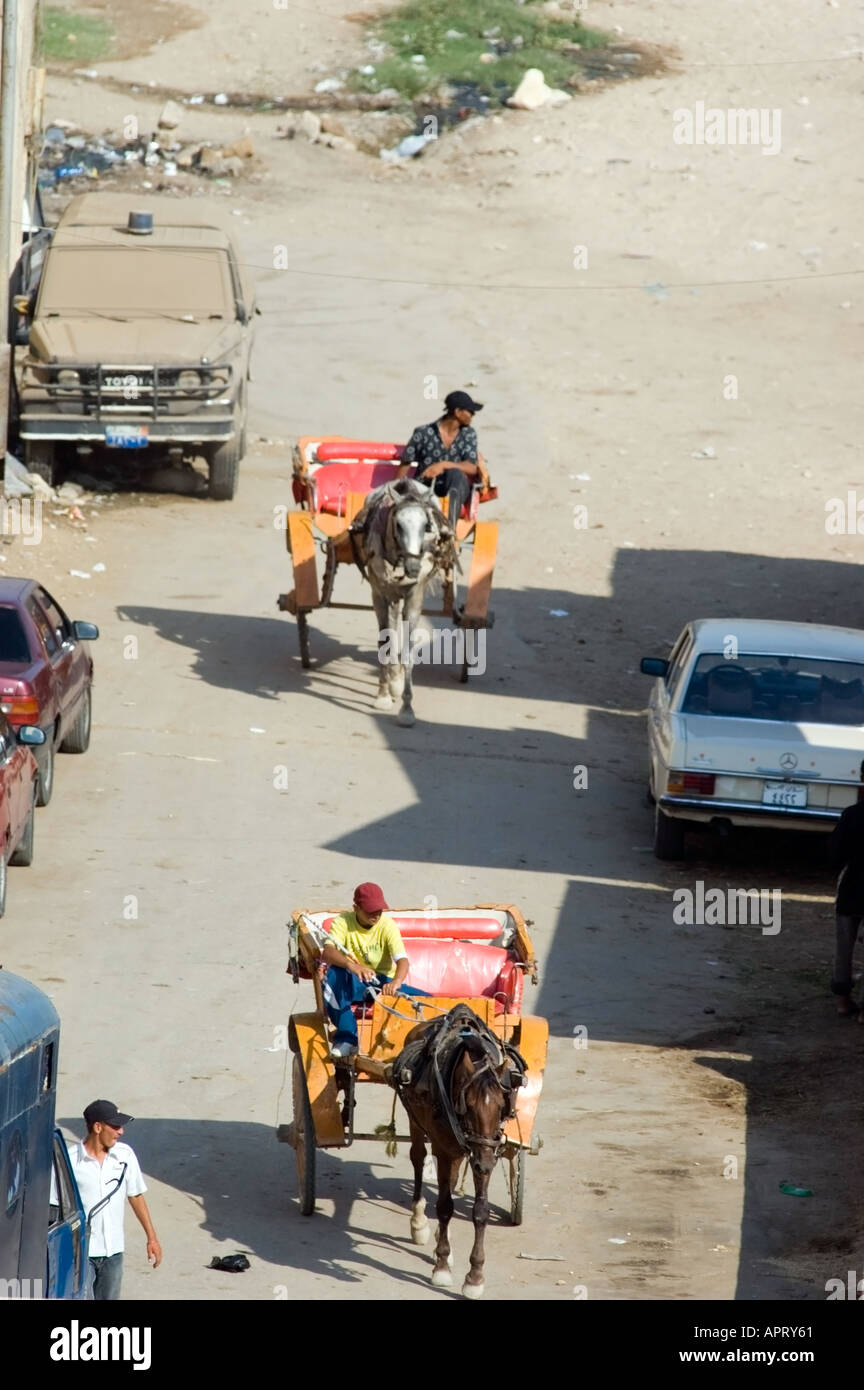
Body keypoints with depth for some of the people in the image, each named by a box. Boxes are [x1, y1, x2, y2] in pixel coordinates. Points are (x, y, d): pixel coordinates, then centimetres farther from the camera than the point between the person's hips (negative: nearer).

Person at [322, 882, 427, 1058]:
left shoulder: (387, 925, -6)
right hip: (353, 984, -1)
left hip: (383, 982, 1)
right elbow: (327, 953, -24)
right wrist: (351, 965, -46)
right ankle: (347, 1036, -33)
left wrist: (396, 982, -43)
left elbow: (402, 960, -19)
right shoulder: (343, 922, -7)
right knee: (334, 974, -37)